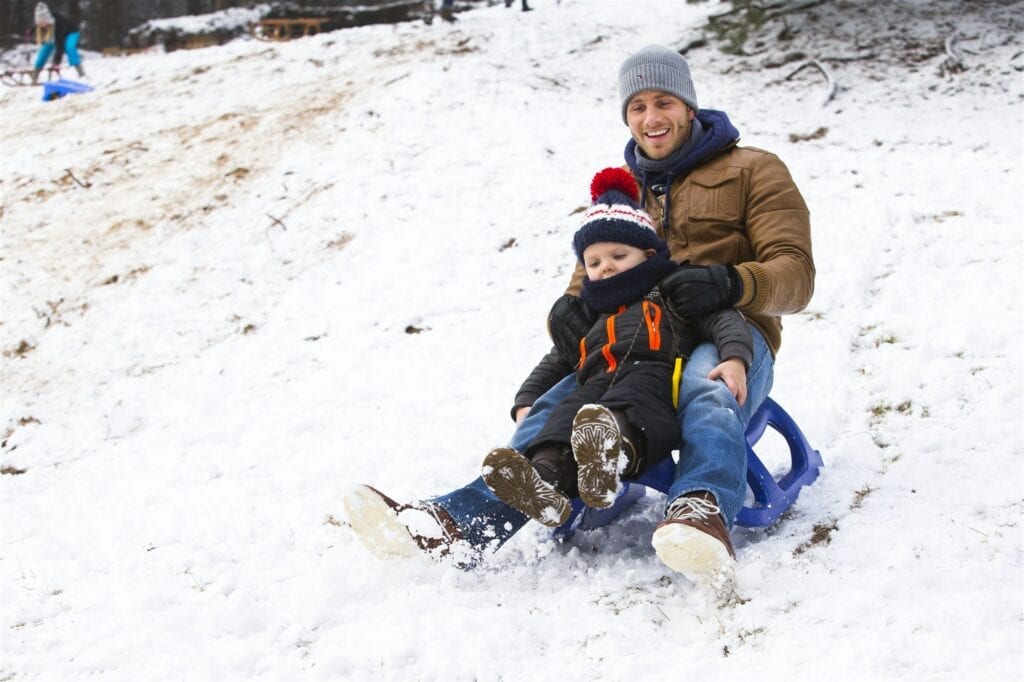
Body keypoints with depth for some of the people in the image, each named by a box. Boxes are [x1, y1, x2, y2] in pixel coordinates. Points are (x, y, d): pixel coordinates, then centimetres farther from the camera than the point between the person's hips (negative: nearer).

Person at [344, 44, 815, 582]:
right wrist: (570, 306, -4)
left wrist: (728, 284, -23)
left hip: (728, 332, -3)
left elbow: (795, 276, 0)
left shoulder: (752, 171, 11)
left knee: (707, 392, -42)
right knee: (557, 409, -27)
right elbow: (592, 277, 24)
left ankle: (703, 511, -65)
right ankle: (458, 523, -47)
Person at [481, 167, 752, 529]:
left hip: (657, 373, -4)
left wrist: (734, 359, -11)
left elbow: (724, 320, 10)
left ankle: (616, 450, -75)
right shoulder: (588, 315, 40)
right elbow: (556, 361, 44)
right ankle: (546, 476, -61)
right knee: (569, 409, -31)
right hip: (599, 385, 4)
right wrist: (526, 400, 27)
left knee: (636, 393, -41)